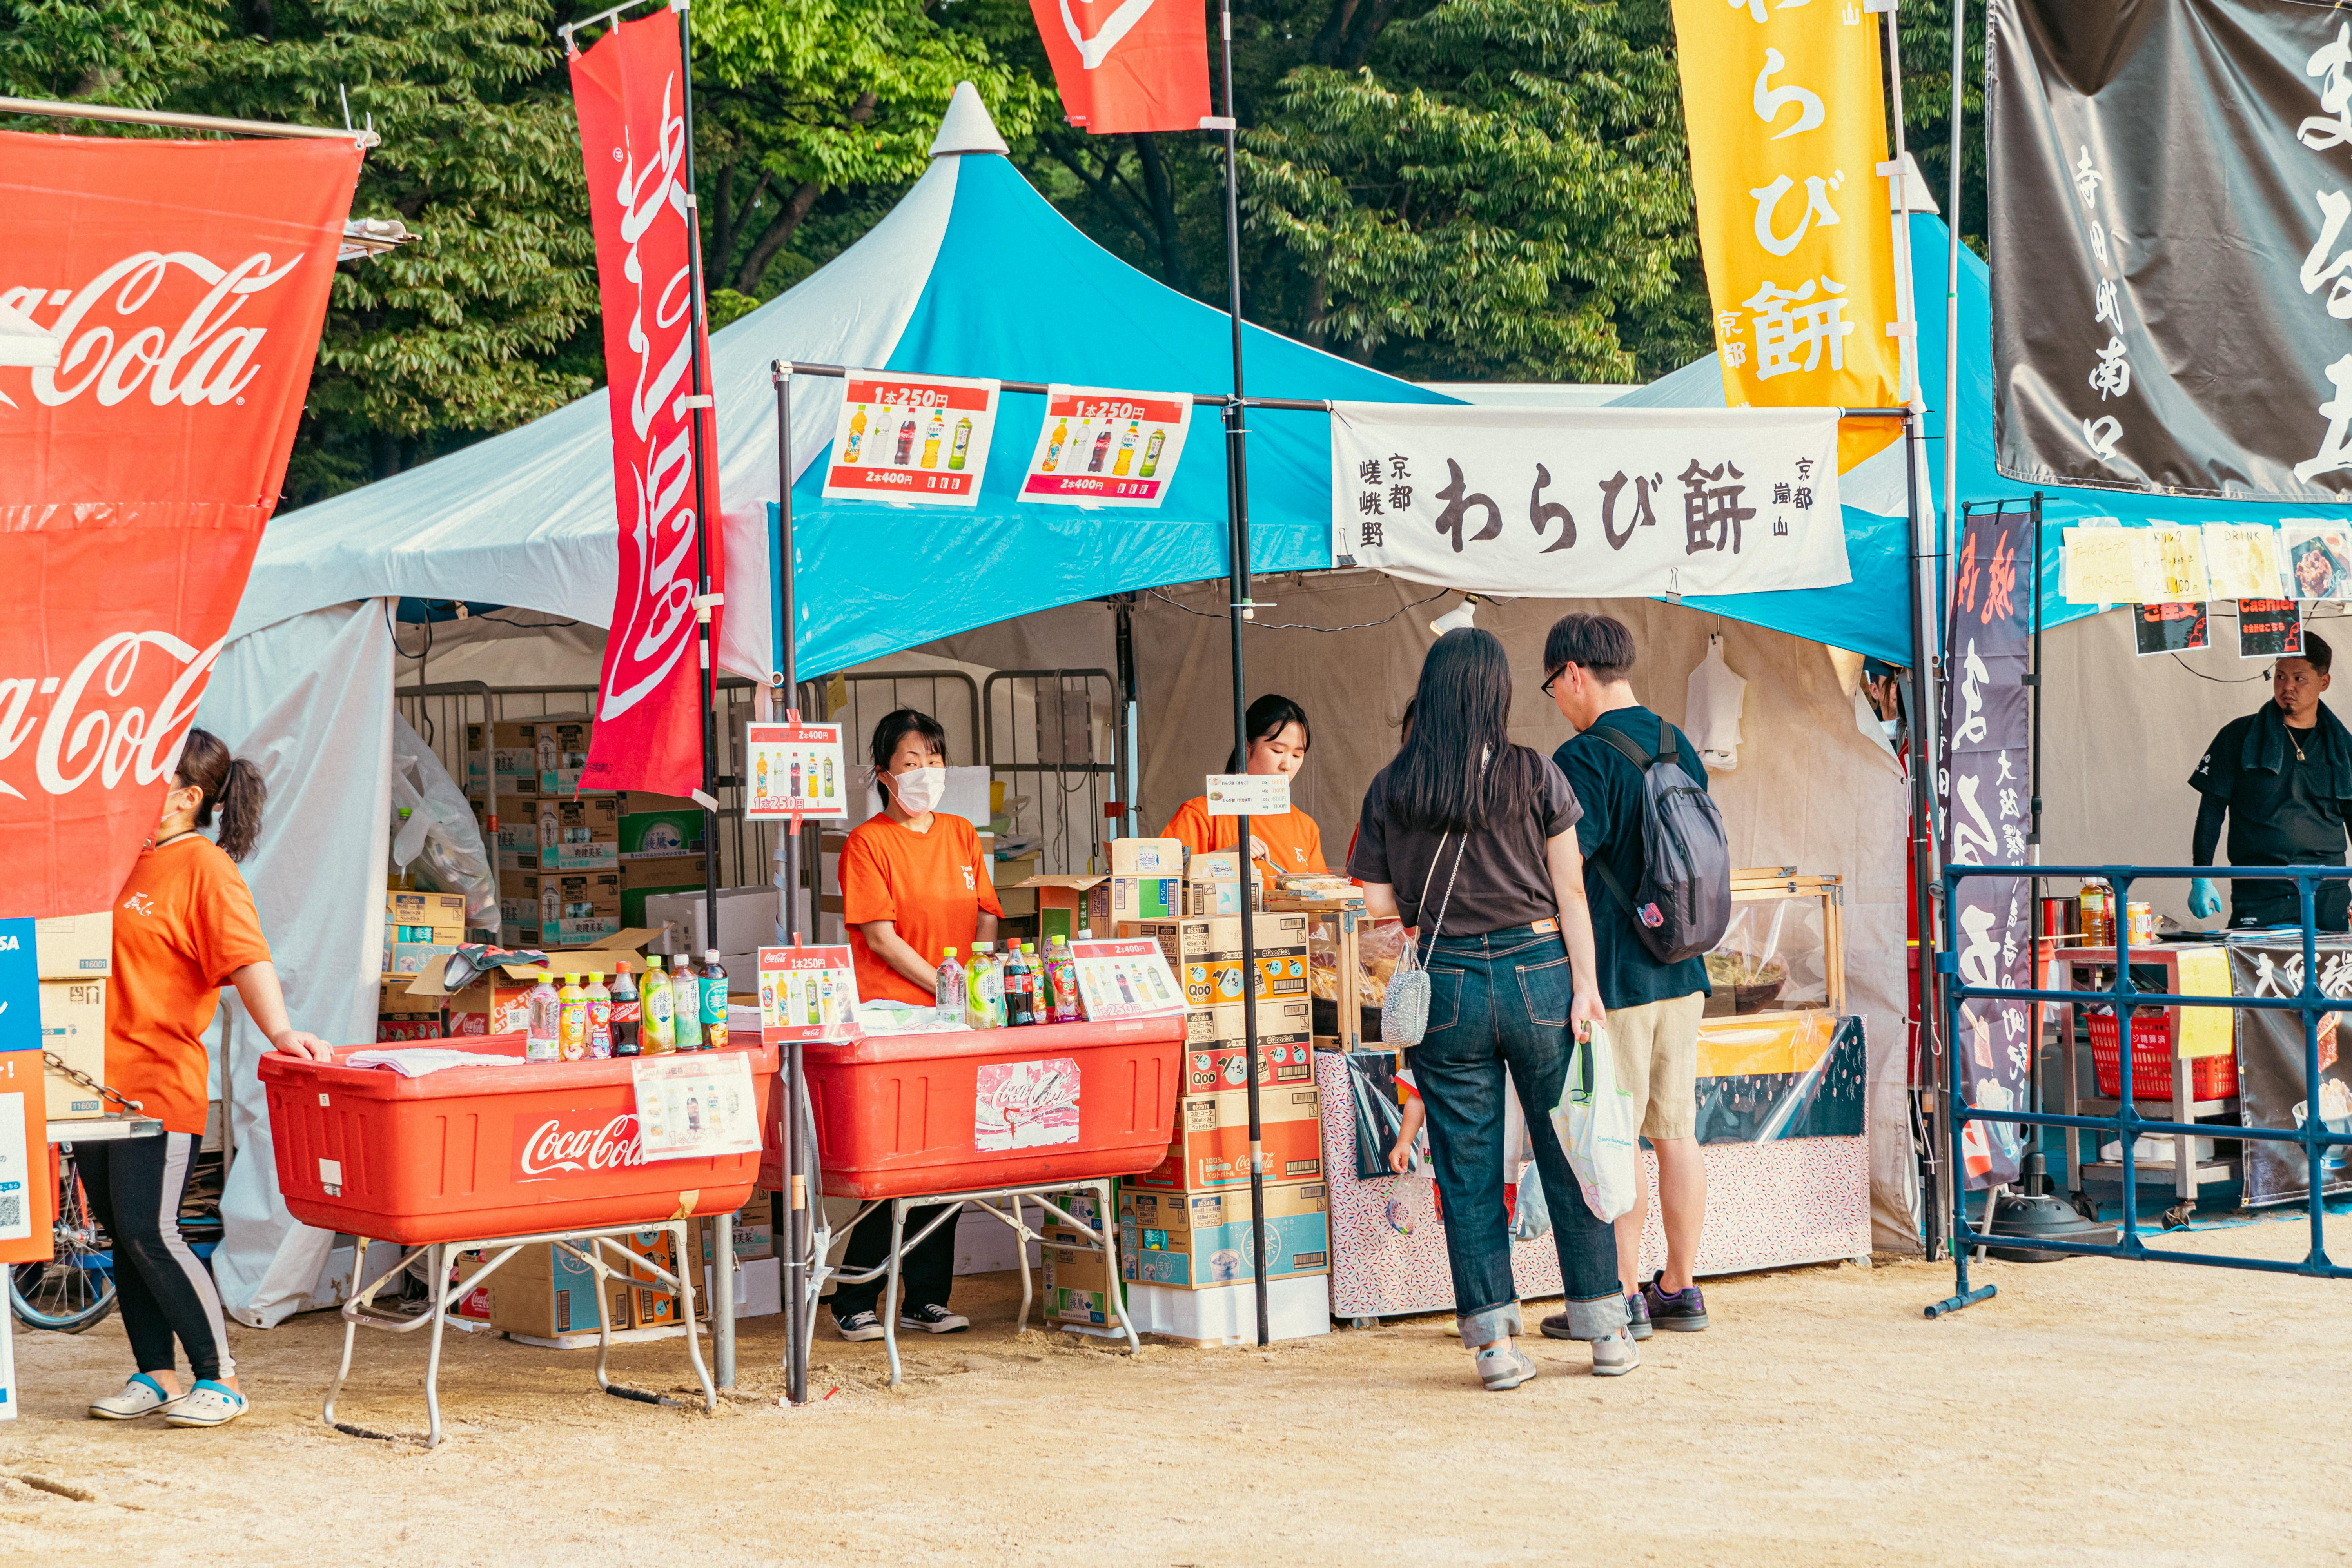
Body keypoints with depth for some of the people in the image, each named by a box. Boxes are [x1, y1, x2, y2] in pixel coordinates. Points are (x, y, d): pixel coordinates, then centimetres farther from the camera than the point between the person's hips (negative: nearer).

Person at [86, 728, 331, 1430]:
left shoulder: (205, 867, -8)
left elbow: (247, 957, -20)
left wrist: (279, 1031, -34)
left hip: (160, 1082, -8)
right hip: (99, 1082, 8)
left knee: (150, 1234, -9)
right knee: (122, 1234, 10)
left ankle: (219, 1379, 2)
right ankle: (156, 1375, 19)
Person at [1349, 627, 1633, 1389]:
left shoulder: (1390, 789, 0)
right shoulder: (1535, 775, -3)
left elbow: (1377, 903, 1)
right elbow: (1570, 892, -4)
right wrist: (1585, 984, -2)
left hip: (1447, 983, 1)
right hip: (1537, 973, 0)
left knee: (1468, 1169, 7)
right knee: (1568, 1155, 9)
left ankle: (1494, 1340, 7)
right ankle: (1605, 1331, 16)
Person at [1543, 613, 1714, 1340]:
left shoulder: (1585, 759, -15)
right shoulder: (1681, 748, 9)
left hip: (1614, 978, -8)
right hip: (1681, 971, 8)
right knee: (1677, 1133, 11)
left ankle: (1623, 1300, 3)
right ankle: (1680, 1290, 17)